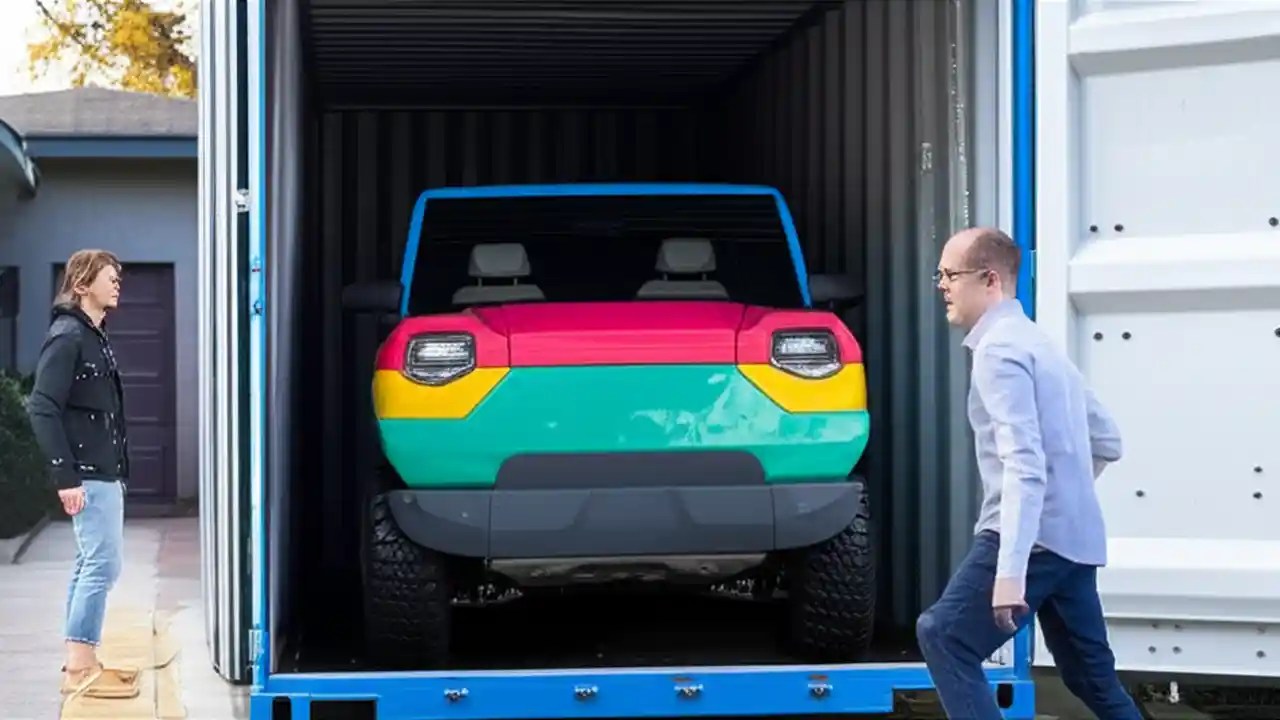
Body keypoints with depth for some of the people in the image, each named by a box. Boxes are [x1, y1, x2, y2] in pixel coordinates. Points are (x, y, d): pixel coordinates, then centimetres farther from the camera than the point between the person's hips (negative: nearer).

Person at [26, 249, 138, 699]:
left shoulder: (94, 337, 15)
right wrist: (64, 476, -22)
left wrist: (115, 469, 12)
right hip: (87, 473, -10)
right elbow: (42, 408, -19)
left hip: (103, 471, 10)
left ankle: (81, 662, 18)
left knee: (91, 563, 12)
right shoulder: (67, 335, -13)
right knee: (103, 563, -9)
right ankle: (80, 668, -5)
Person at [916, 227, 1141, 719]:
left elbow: (1024, 463, -23)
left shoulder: (999, 350, -11)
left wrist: (1010, 569, -29)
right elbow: (1107, 441, 25)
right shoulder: (1038, 345, 19)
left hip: (1036, 536, -10)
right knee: (1091, 675, 15)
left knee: (944, 637, -11)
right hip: (1074, 538, 10)